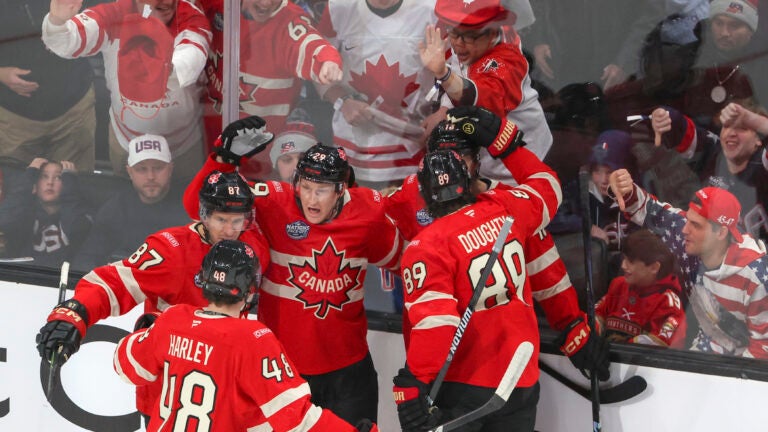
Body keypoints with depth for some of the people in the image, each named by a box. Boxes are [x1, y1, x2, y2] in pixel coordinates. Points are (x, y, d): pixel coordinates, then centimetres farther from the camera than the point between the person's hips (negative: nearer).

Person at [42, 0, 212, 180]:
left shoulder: (190, 18, -25)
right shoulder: (112, 18, -24)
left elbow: (192, 56, -45)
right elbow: (64, 43, -36)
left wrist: (170, 71, -69)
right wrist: (57, 19, -61)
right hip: (126, 139, 1)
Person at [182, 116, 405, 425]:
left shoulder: (368, 210, -6)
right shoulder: (273, 203, -13)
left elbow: (397, 257, 13)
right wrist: (225, 156, -27)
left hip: (348, 367, 2)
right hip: (283, 366, -1)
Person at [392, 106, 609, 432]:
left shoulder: (426, 249, -16)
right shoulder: (505, 210, -1)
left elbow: (434, 322, -23)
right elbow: (546, 186, 20)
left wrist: (412, 384, -20)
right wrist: (501, 138, 20)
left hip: (460, 388, -5)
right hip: (521, 381, 6)